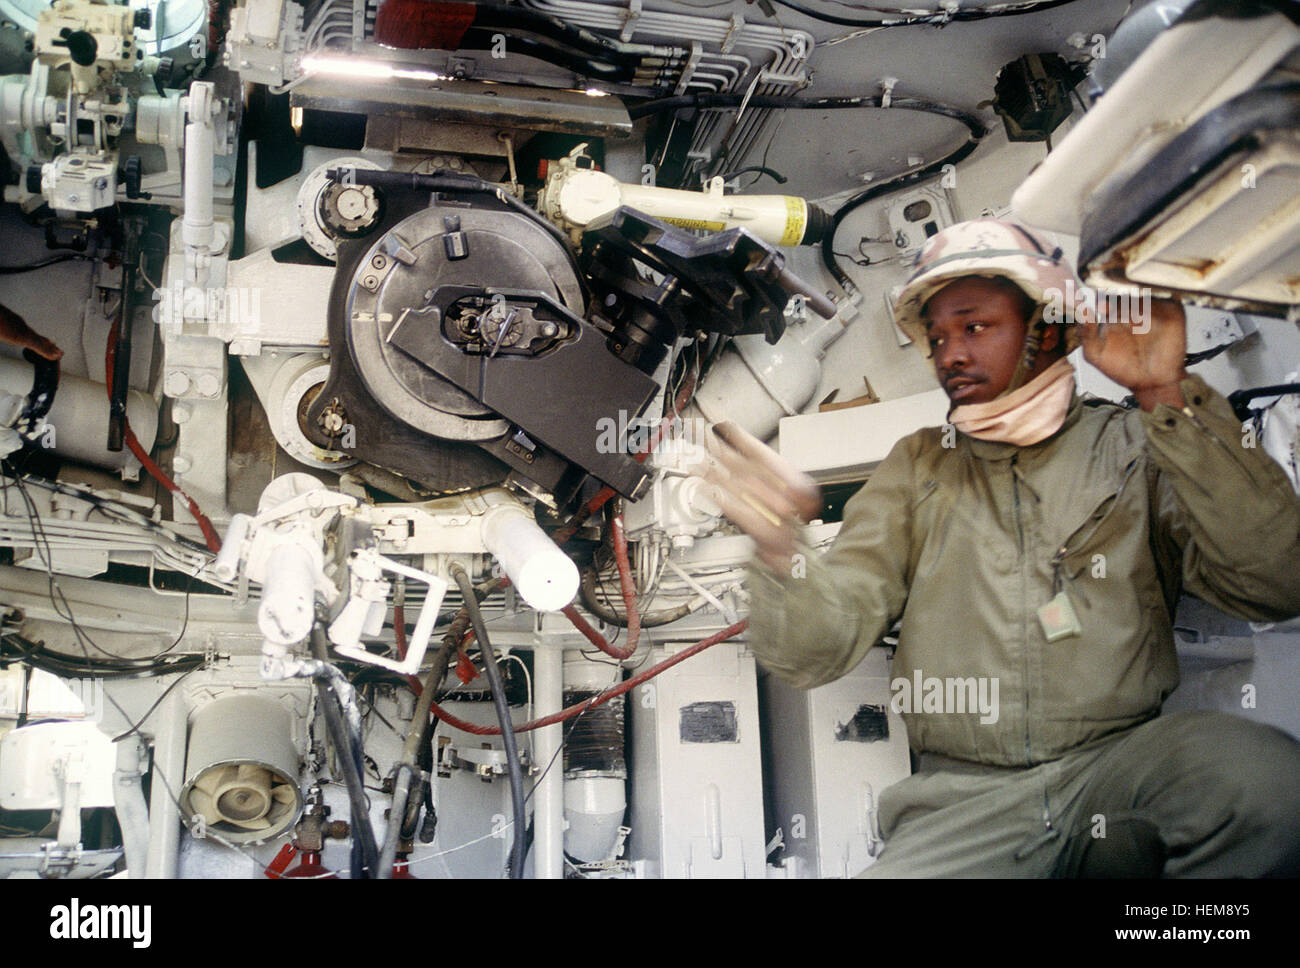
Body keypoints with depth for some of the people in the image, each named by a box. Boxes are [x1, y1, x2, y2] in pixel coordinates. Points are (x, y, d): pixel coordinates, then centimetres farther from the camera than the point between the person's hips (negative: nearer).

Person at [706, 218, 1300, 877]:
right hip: (961, 799, 1)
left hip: (1119, 766, -1)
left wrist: (1168, 398, -12)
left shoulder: (1134, 449, 9)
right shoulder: (918, 466, 14)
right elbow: (818, 648, 6)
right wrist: (779, 549, -17)